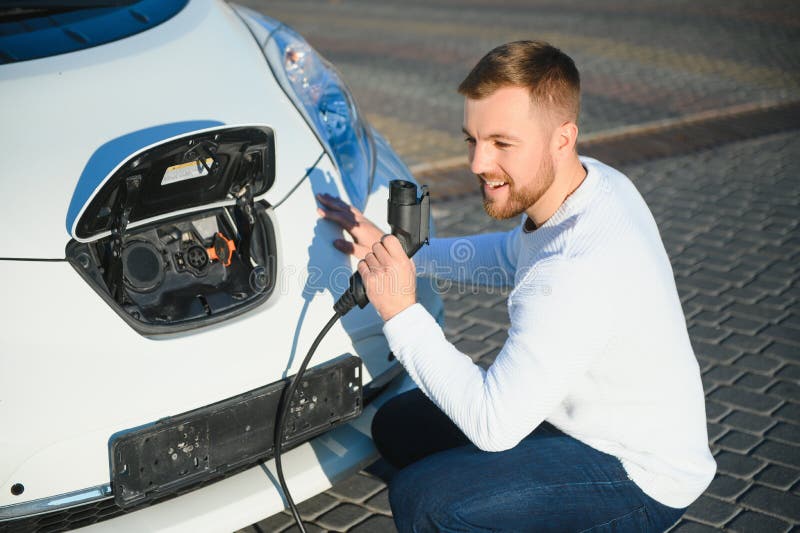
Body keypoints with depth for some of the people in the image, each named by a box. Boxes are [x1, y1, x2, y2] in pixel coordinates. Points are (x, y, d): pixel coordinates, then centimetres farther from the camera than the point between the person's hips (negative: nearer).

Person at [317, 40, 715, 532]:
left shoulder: (578, 272, -35)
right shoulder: (591, 180, -6)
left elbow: (493, 426, -29)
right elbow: (515, 255, 17)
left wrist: (403, 313, -24)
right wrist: (398, 251, 9)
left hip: (643, 477, -9)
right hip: (587, 415, 9)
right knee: (398, 426, 12)